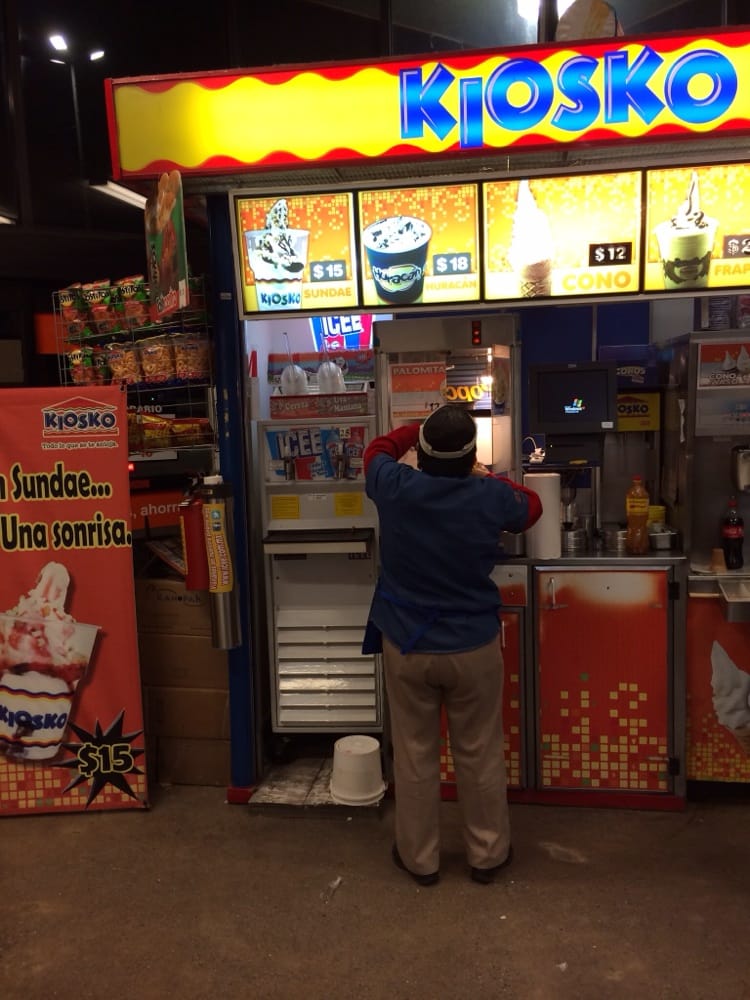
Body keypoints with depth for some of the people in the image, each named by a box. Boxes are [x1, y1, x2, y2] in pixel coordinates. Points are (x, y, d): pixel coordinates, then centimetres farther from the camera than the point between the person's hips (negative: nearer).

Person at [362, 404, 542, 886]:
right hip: (474, 647, 0)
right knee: (481, 756, 17)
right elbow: (532, 506, 10)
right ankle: (487, 855, 33)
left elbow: (378, 448, 11)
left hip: (405, 646, 1)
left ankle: (420, 858, 31)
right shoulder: (490, 497, -14)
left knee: (415, 756, 15)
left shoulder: (394, 487, -14)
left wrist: (425, 429, 16)